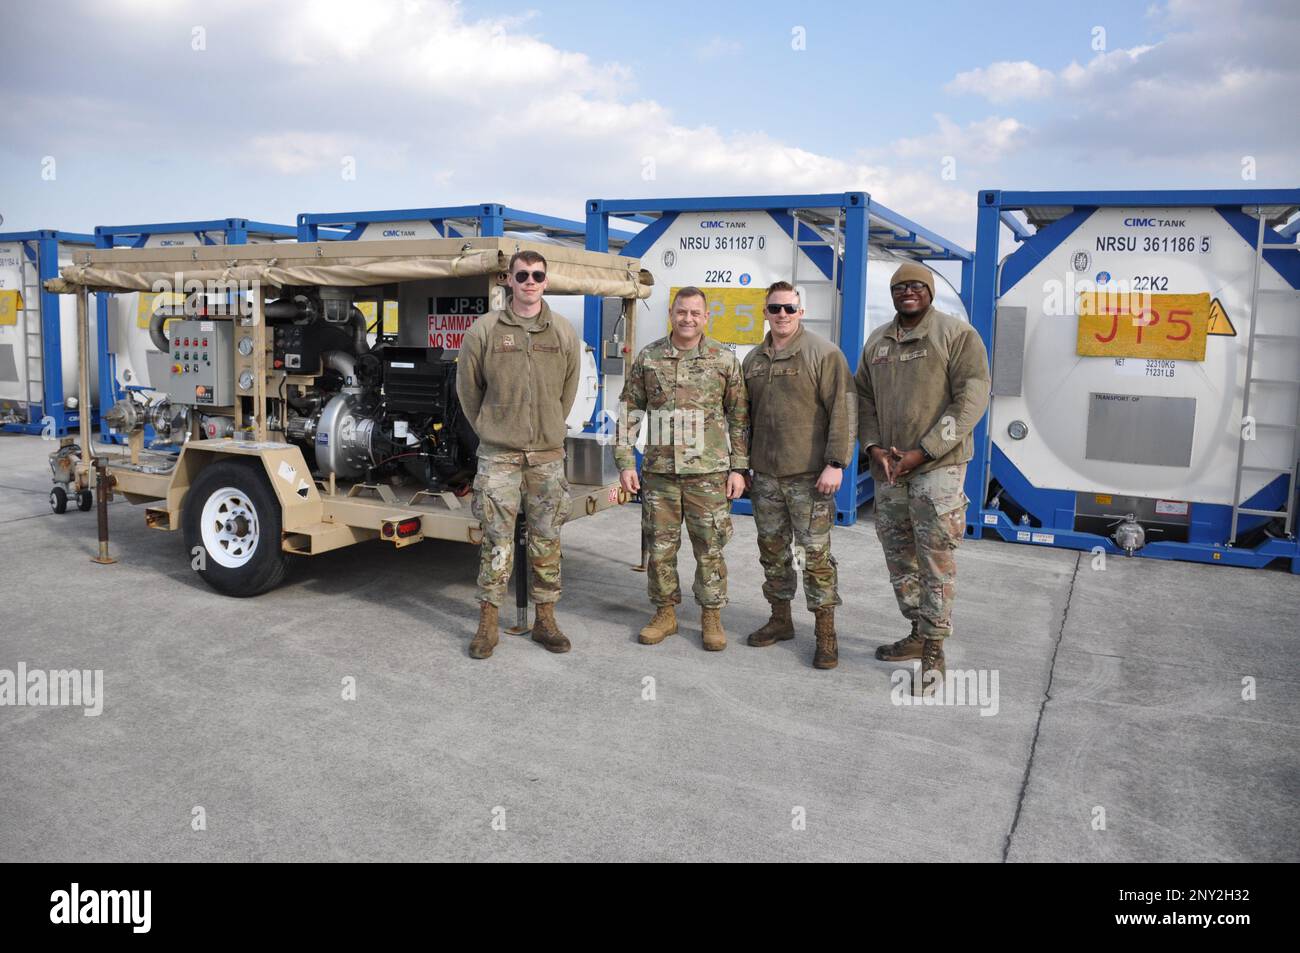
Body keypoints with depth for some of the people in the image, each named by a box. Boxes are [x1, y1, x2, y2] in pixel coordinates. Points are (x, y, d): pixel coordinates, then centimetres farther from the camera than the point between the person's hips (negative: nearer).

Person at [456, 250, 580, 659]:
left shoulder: (564, 332, 5)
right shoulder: (484, 329, -2)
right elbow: (467, 387, 7)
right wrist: (488, 429, 10)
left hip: (548, 454, 2)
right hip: (498, 454, -2)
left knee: (546, 541, 8)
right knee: (497, 540, 1)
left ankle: (545, 620, 20)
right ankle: (487, 625, 11)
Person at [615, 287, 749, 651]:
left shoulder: (724, 359, 2)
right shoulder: (648, 358, 4)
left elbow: (739, 417, 4)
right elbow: (630, 411, 7)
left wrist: (739, 468, -1)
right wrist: (625, 462, 1)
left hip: (708, 471, -1)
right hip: (658, 470, 2)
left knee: (710, 548, 5)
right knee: (660, 545, 9)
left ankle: (712, 616, 19)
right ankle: (665, 613, 24)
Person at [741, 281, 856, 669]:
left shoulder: (824, 353, -6)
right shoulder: (753, 360, 13)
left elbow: (843, 410, -11)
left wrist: (835, 463, -17)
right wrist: (743, 465, 16)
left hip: (810, 475, -6)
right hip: (765, 474, 6)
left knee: (816, 552, -1)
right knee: (772, 548, 13)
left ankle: (825, 631, 10)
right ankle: (780, 619, 28)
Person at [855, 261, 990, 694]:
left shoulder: (957, 334, -5)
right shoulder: (877, 341, 12)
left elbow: (972, 398, -11)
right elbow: (863, 397, 16)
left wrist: (923, 451, -15)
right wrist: (873, 447, -2)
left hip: (937, 467, -6)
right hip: (887, 467, 6)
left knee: (936, 560, -3)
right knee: (899, 555, 13)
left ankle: (934, 651, 7)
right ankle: (918, 632, 29)